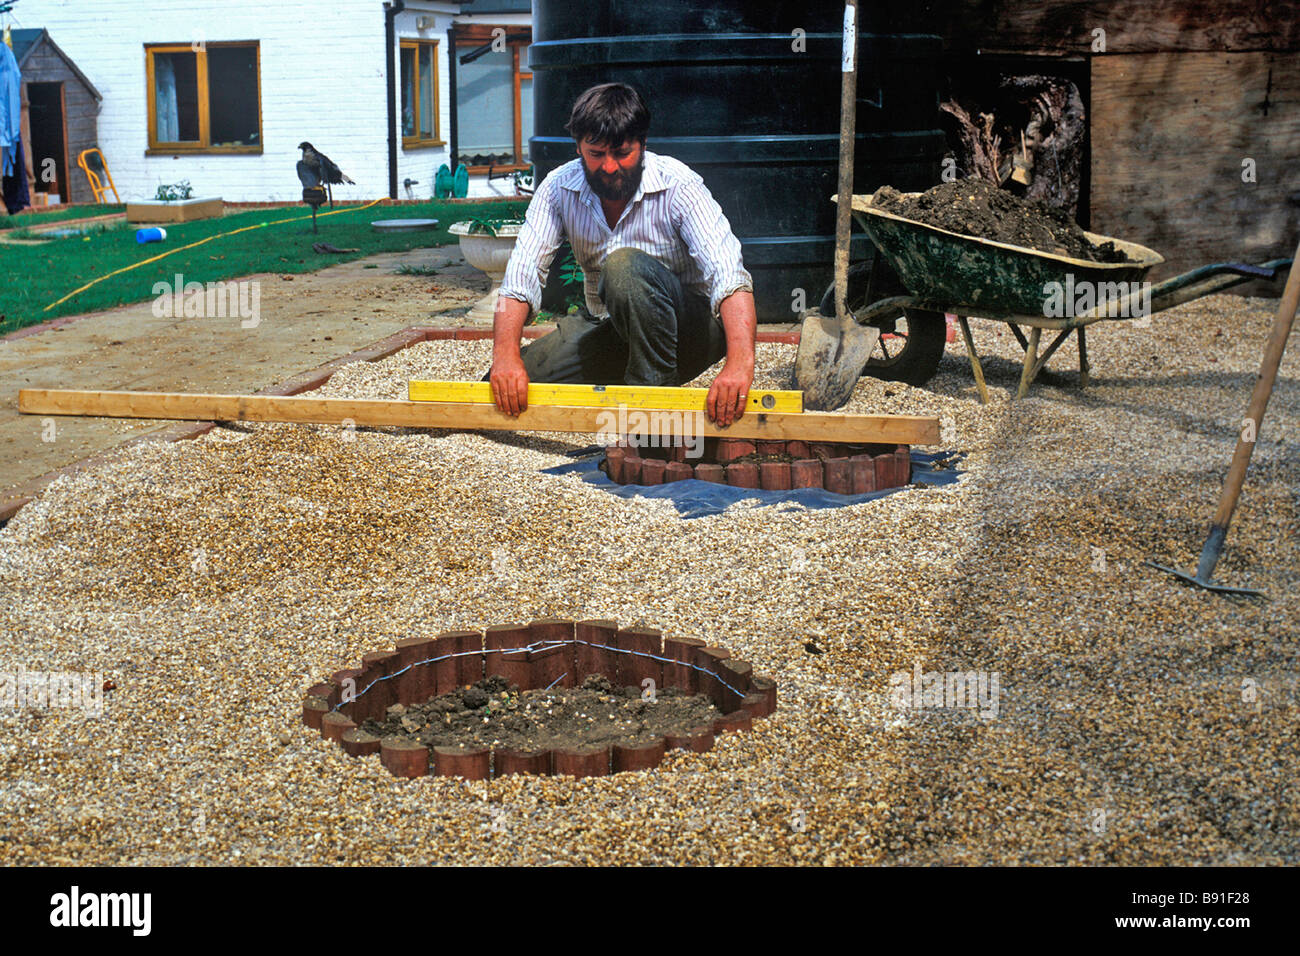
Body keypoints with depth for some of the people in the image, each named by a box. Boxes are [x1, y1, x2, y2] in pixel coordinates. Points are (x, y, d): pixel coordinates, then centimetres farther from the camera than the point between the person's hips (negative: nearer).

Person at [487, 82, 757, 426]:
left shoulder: (679, 186, -20)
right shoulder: (558, 189, -8)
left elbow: (730, 275, -33)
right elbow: (522, 276, -15)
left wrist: (739, 362, -50)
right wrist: (505, 354, -33)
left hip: (686, 327, -5)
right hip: (605, 325, 5)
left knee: (626, 266, -35)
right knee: (503, 389, -9)